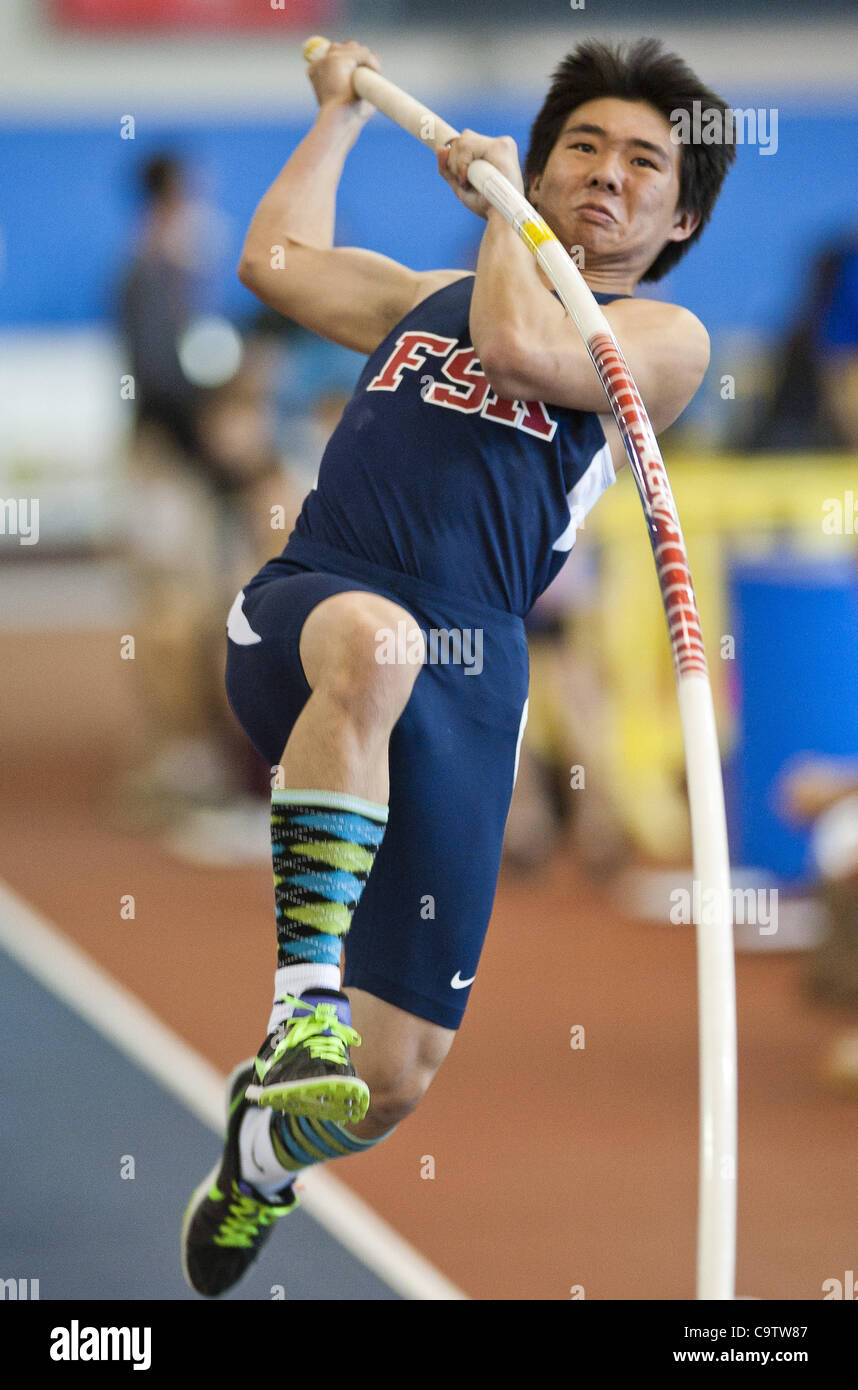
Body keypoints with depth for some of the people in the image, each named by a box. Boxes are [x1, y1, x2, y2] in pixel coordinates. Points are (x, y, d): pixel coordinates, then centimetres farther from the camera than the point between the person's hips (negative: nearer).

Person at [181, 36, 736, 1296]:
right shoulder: (434, 295, 29)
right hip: (300, 614, 2)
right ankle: (305, 1000, -43)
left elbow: (521, 345, -5)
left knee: (389, 1090, -3)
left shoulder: (664, 338, 13)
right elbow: (278, 261, 30)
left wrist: (497, 194, 11)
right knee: (374, 638, -42)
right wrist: (341, 113, 40)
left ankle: (265, 1144, 34)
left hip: (462, 683, -2)